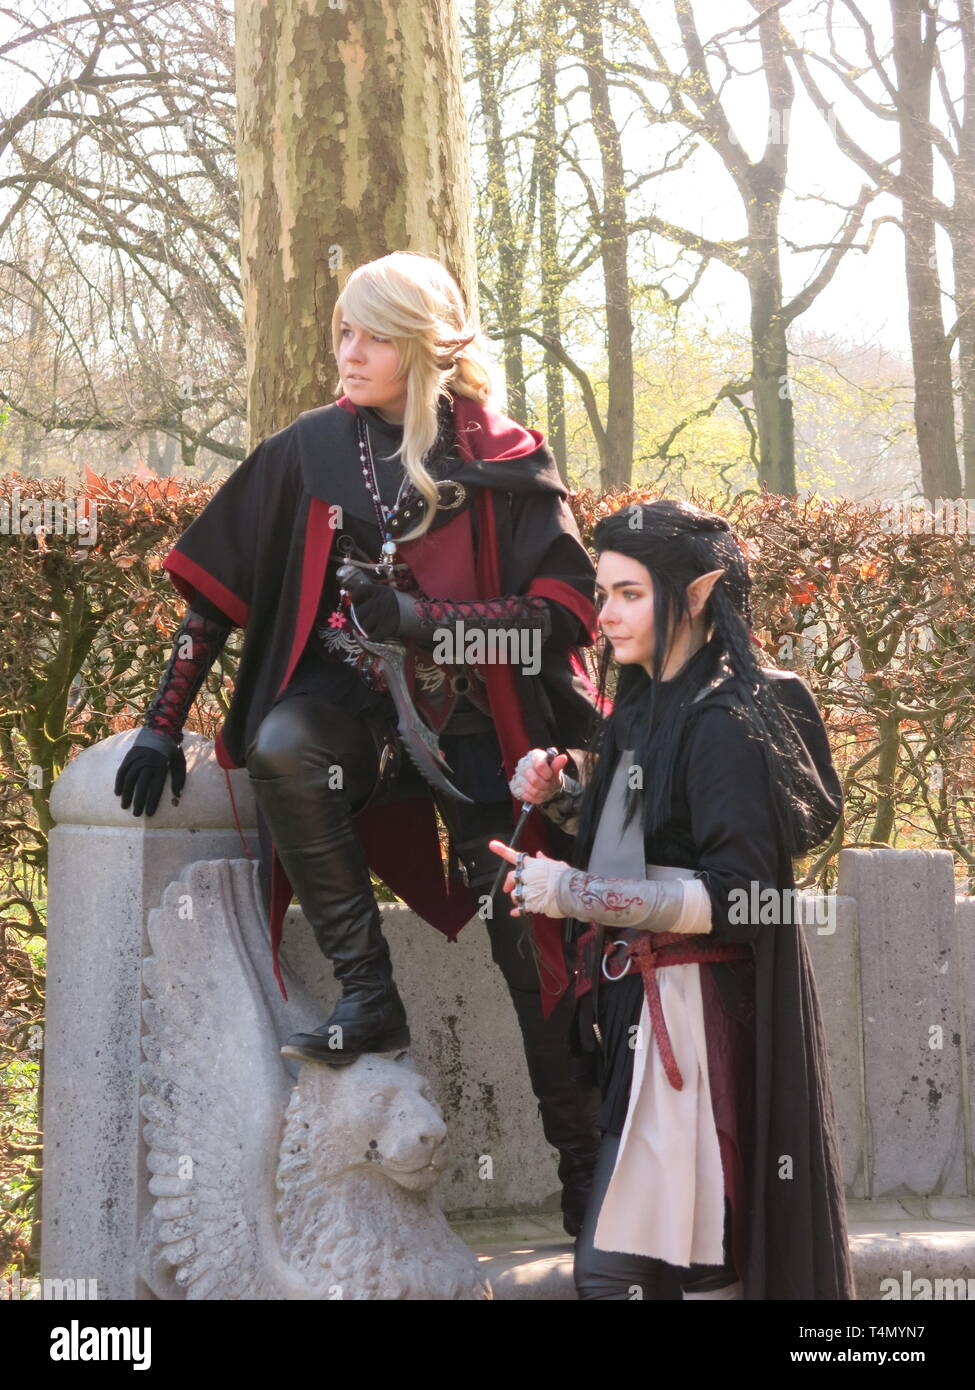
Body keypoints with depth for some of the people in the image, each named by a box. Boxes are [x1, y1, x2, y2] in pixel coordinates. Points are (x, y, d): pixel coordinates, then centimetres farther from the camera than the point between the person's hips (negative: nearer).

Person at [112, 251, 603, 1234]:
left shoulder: (503, 461, -6)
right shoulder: (314, 449, 0)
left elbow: (566, 610, -13)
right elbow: (215, 584, 2)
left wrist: (420, 620, -25)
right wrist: (162, 725, -3)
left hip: (476, 720, -1)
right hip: (357, 703, 1)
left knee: (528, 948, -6)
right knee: (281, 746, -35)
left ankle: (582, 1171, 11)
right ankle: (369, 996, -26)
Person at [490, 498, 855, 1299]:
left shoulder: (726, 723, -15)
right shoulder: (649, 707, 13)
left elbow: (737, 895, -20)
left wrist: (572, 893, -23)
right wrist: (562, 799, 6)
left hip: (695, 1016, -9)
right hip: (640, 1006, 9)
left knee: (615, 1271, -9)